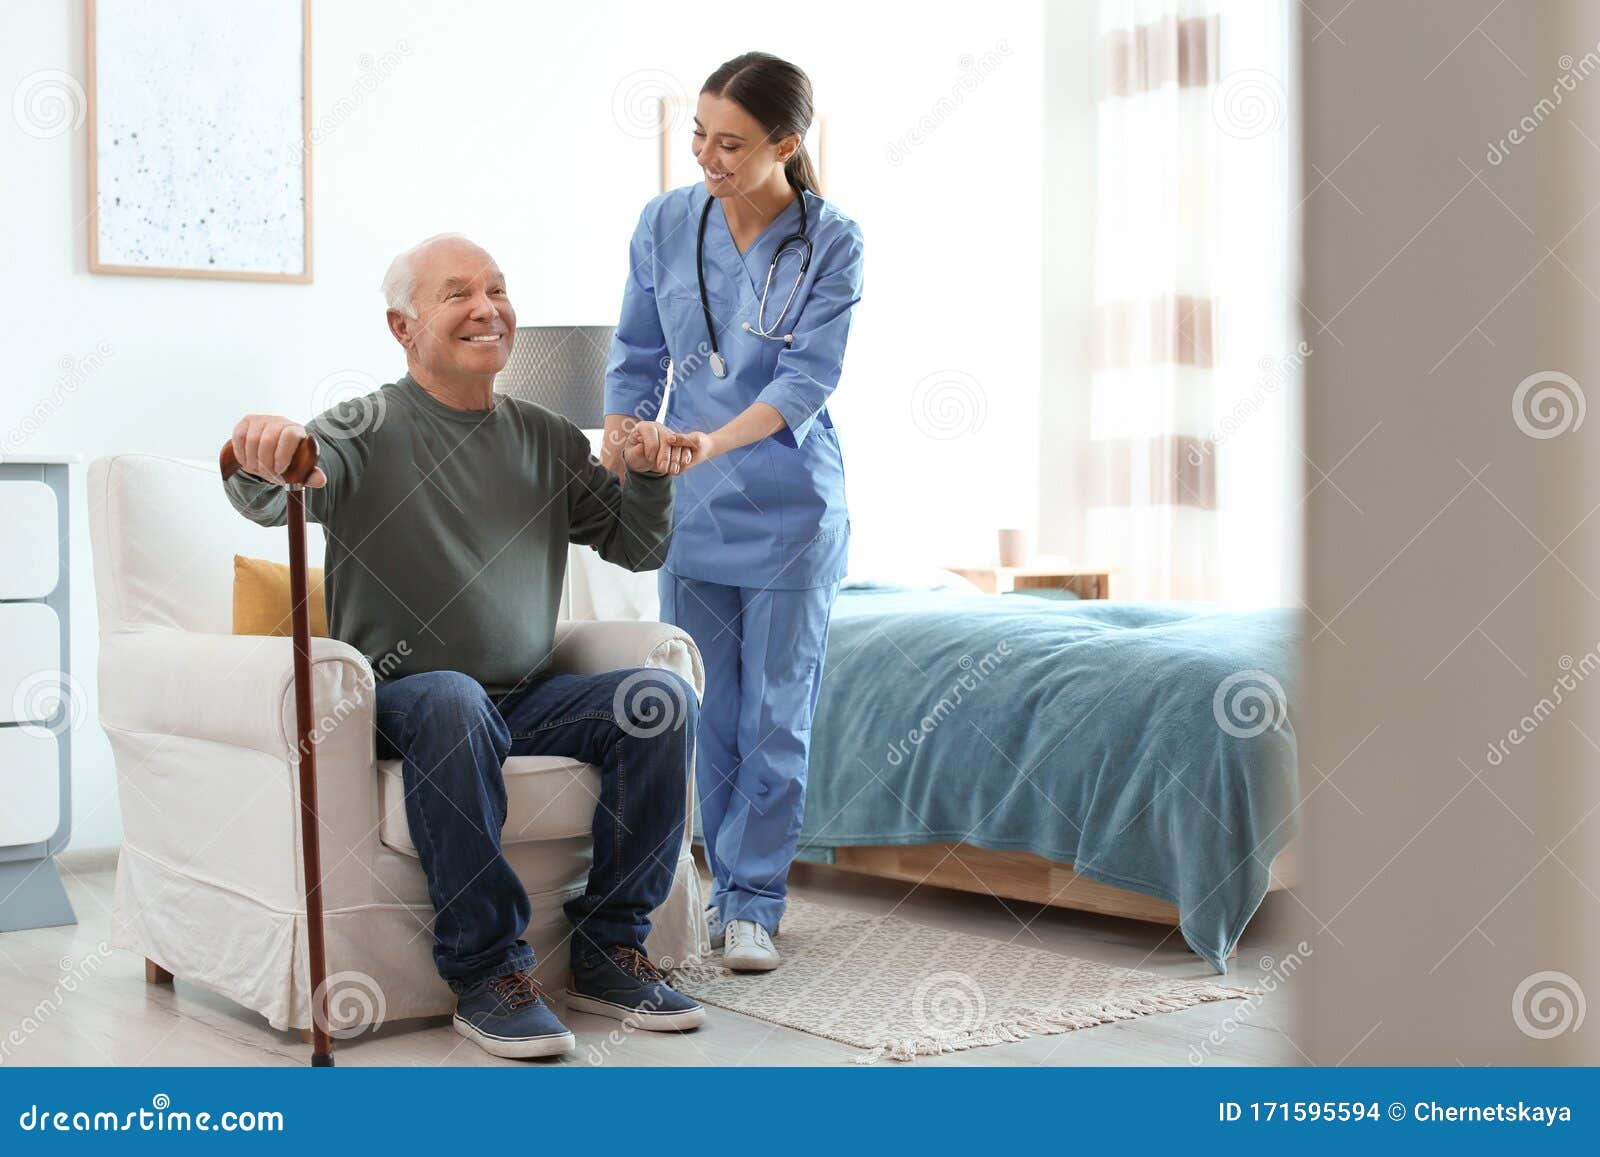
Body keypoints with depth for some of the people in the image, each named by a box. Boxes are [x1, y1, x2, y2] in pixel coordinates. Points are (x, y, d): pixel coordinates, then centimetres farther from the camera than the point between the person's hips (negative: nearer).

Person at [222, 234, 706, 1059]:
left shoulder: (545, 440, 13)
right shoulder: (368, 433, -5)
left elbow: (637, 549, 18)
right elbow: (268, 501, -24)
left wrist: (648, 478, -3)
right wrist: (265, 459, -49)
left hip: (525, 699, 5)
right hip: (397, 700, -5)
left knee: (665, 698, -18)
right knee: (451, 700, -38)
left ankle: (609, 952, -9)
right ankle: (487, 973, -28)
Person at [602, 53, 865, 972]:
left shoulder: (831, 242, -9)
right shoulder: (666, 224, 1)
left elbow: (806, 381, -16)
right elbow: (637, 355, 9)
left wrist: (715, 442, -31)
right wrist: (622, 447, -6)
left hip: (790, 509, -3)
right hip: (691, 510, 3)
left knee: (777, 716, 2)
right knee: (708, 714, 8)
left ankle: (755, 905, 12)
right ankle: (725, 887, 22)